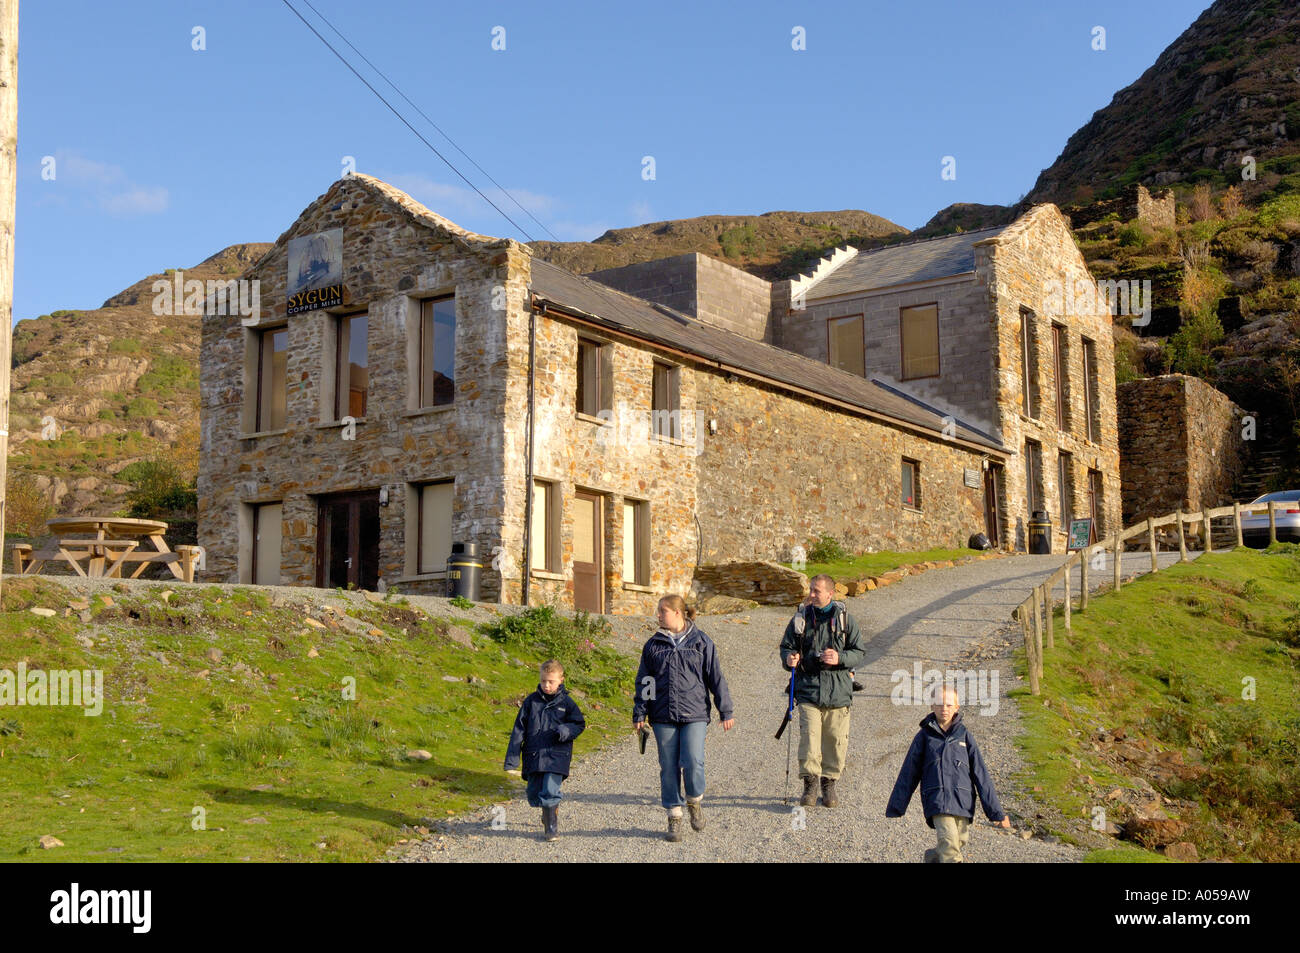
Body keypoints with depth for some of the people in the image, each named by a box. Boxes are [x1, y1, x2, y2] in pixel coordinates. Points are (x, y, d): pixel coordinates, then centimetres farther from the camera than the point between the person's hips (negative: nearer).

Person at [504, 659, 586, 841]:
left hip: (556, 755, -3)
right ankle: (549, 812, 36)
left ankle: (552, 828, -1)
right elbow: (519, 729, 6)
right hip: (533, 756, 3)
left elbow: (580, 723, 9)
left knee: (550, 791, -16)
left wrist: (567, 730, -16)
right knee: (534, 795, 6)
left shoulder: (566, 702, 1)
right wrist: (511, 759, 1)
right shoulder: (531, 701, 5)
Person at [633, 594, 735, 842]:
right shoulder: (653, 645, 8)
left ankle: (695, 801, 15)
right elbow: (644, 682, 11)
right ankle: (674, 817, 16)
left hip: (694, 714, -2)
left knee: (693, 763, -14)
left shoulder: (701, 643, 3)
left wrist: (726, 711, 5)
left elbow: (716, 678, 5)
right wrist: (639, 714, 5)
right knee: (669, 768, 4)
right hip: (663, 717, 2)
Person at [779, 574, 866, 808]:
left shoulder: (845, 619, 5)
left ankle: (829, 783, 19)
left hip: (838, 690, 0)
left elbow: (860, 652, 6)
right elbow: (786, 646, 15)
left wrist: (840, 658, -12)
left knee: (836, 739, 3)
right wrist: (789, 658, -8)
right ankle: (810, 784, 0)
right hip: (808, 687, 0)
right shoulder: (801, 618, 7)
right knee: (809, 736, -11)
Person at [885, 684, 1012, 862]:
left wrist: (996, 812, 6)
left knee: (960, 841, 6)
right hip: (937, 801, -3)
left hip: (962, 801, 3)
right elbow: (908, 774, 10)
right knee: (949, 842, -18)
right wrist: (896, 807, 11)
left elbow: (980, 774, 9)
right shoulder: (924, 736, 6)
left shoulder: (964, 736, 9)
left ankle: (933, 857, 34)